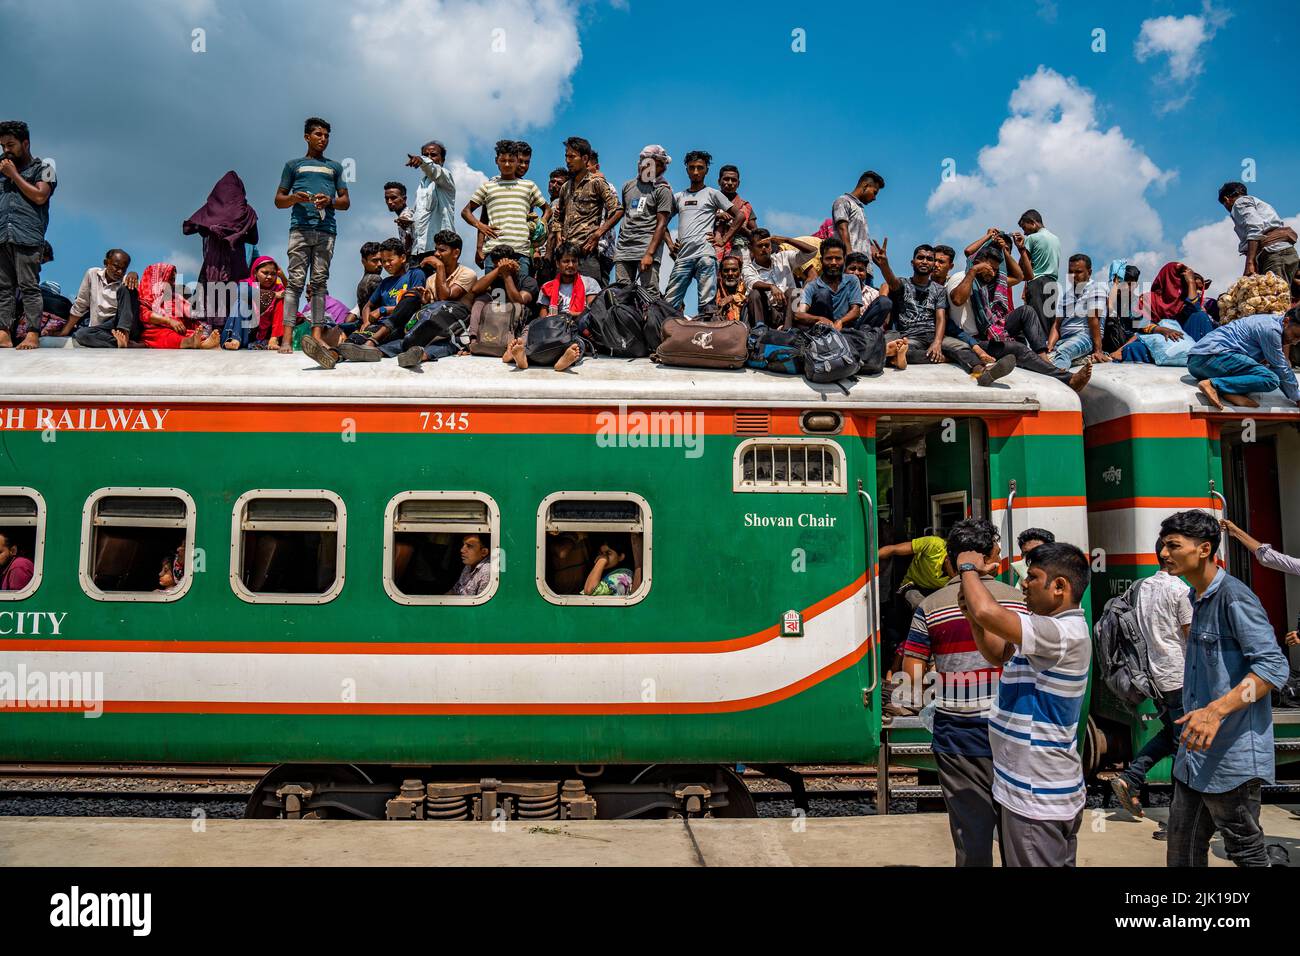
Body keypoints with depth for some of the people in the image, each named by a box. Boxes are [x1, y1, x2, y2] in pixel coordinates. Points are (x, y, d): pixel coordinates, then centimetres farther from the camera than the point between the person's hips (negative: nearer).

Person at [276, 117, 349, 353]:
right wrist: (295, 198, -6)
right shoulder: (293, 165, 18)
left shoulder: (334, 167, 23)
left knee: (320, 282, -2)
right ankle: (287, 337, -13)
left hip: (326, 230, 2)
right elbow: (279, 201, 16)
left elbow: (346, 201, 17)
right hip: (300, 227, -1)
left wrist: (330, 201, -4)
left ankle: (317, 334, -5)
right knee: (296, 281, -9)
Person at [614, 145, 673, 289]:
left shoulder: (663, 189, 1)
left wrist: (649, 254, -17)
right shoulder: (628, 185, 19)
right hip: (623, 248, 6)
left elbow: (661, 224, -7)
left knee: (649, 291, -14)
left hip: (647, 246, -5)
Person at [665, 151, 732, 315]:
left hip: (705, 254, -4)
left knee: (707, 304, -9)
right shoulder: (678, 197, 21)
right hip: (682, 256, 4)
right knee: (670, 303, -3)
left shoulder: (712, 194, 10)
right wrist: (669, 243, 12)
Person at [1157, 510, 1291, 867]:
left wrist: (1216, 710, -33)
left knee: (1245, 851, 6)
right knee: (1183, 850, 16)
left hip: (1232, 754, -9)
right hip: (1196, 752, 9)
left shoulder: (1234, 597, -16)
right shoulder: (1196, 599, 13)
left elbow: (1273, 666, -24)